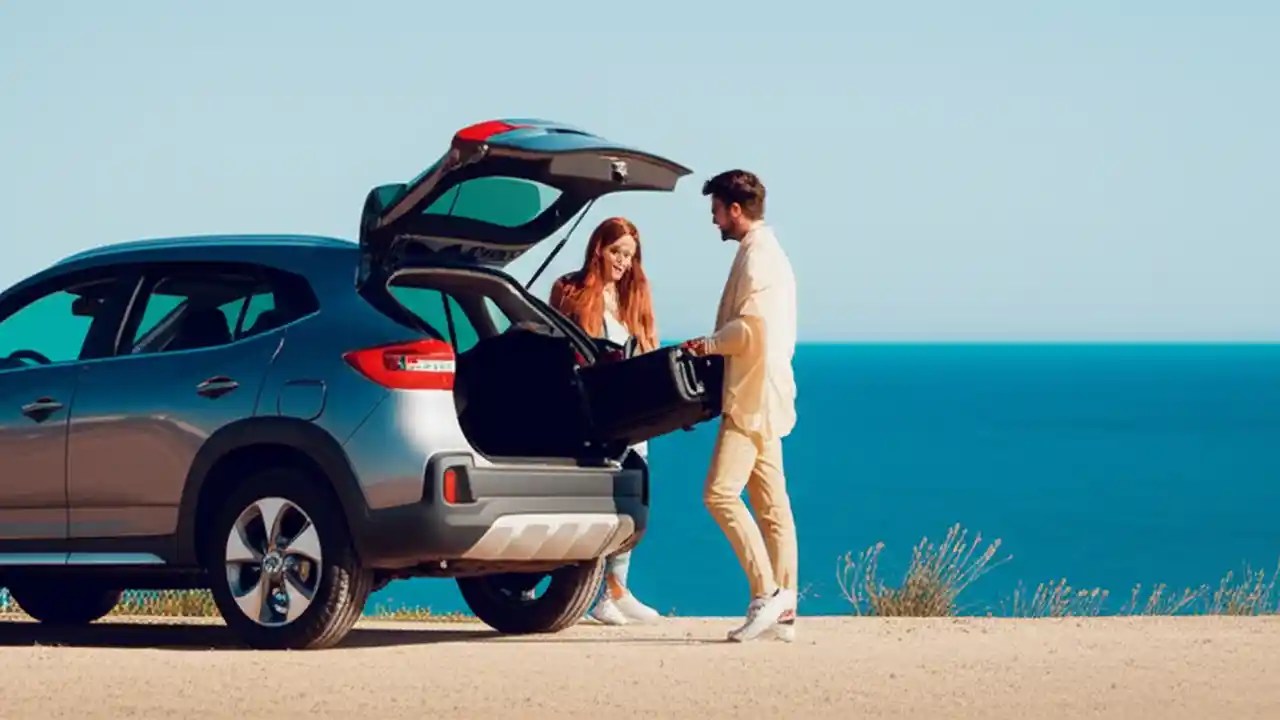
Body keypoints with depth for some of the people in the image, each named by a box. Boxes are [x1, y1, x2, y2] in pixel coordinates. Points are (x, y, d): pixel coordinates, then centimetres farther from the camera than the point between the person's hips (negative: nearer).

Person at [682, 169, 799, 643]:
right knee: (771, 505, 7)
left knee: (721, 493, -14)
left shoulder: (756, 257, -13)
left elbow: (749, 328, -21)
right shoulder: (768, 253, 20)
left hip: (753, 399, -11)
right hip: (763, 397, 11)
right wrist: (714, 346, 16)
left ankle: (767, 593, -16)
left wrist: (706, 345, -7)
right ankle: (783, 611, 6)